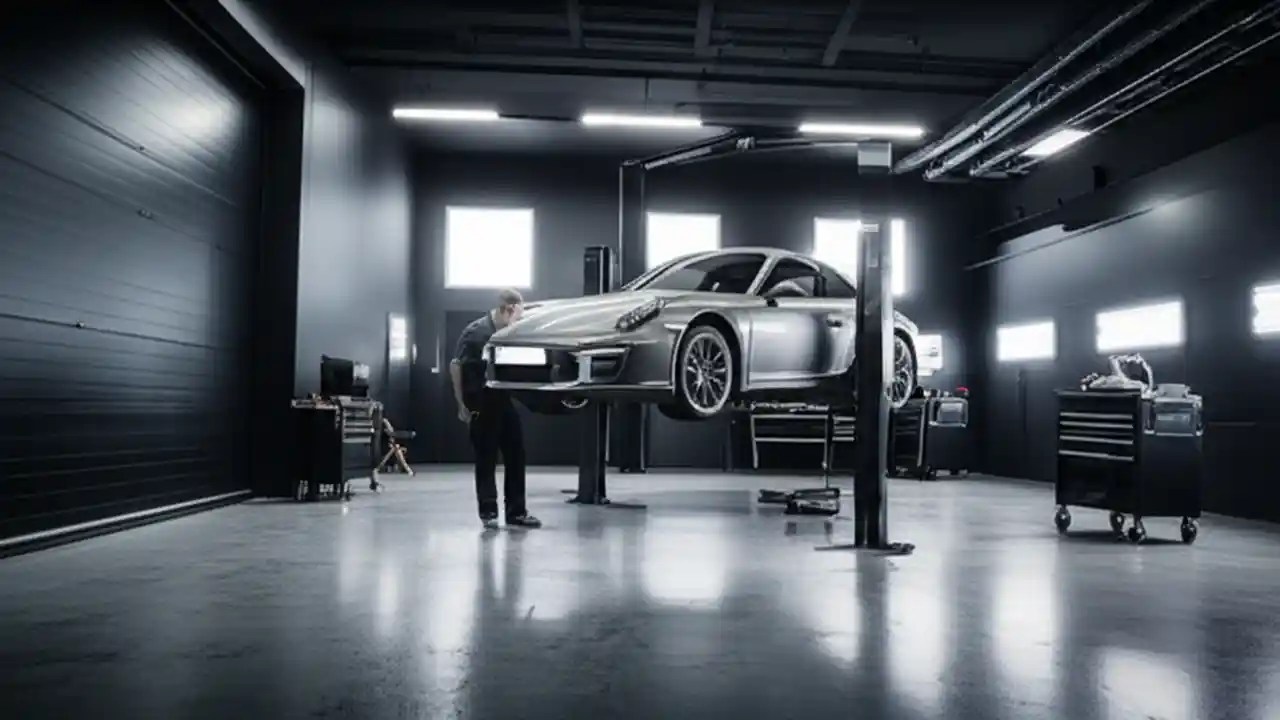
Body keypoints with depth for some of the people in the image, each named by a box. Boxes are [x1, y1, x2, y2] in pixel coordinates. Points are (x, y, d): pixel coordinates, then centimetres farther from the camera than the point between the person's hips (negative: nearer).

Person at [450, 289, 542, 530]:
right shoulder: (476, 332, -11)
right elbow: (455, 366, -11)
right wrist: (462, 404, -12)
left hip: (504, 403, 6)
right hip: (481, 406, -6)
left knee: (516, 455, 7)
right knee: (486, 460, 2)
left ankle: (516, 511, 15)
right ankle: (488, 513, 11)